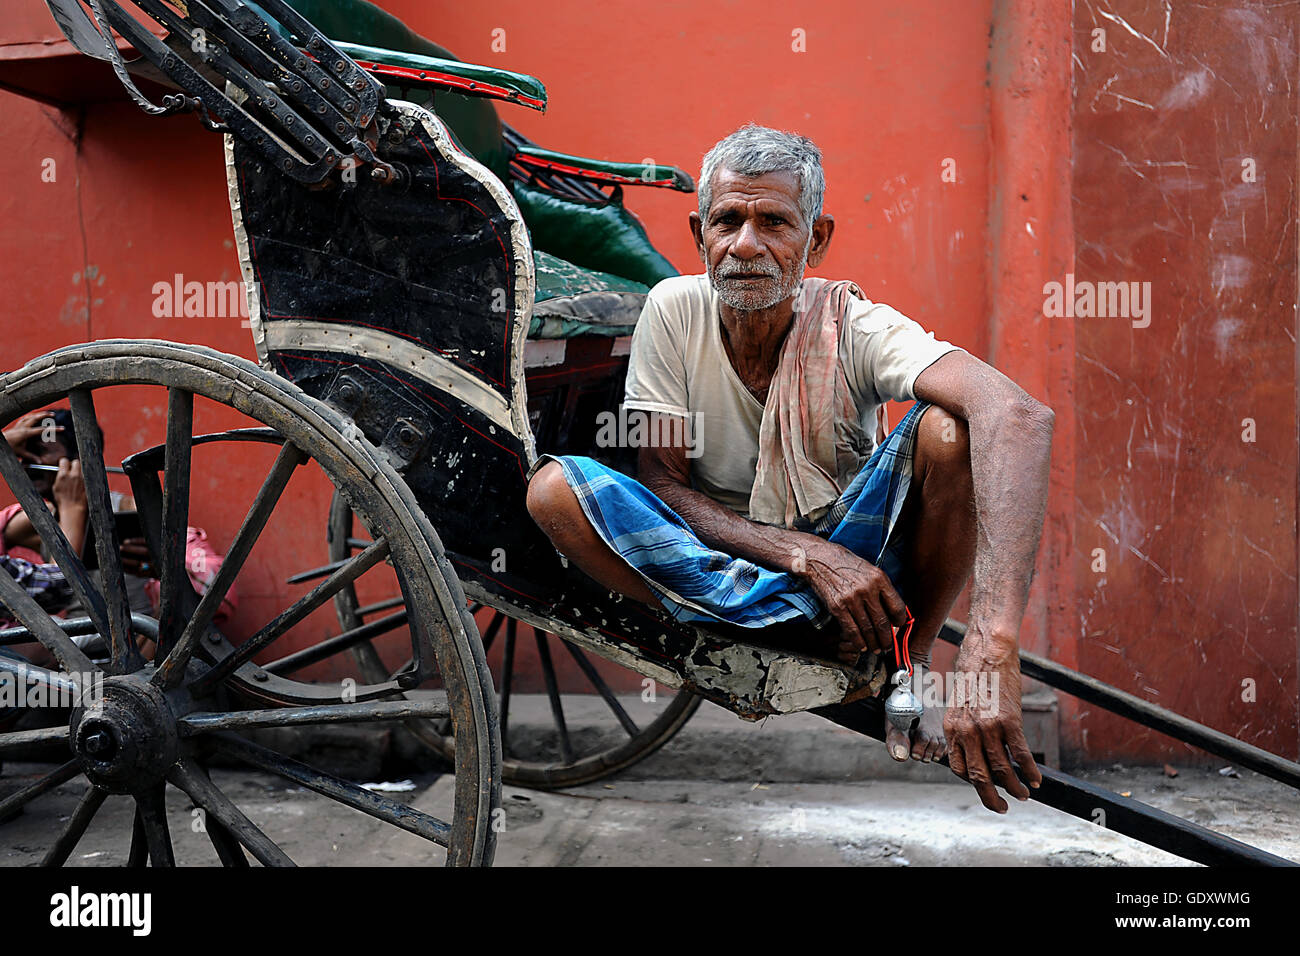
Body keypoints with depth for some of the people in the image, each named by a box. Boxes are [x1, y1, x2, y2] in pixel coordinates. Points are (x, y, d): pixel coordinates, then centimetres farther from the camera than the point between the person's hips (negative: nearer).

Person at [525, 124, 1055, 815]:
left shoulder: (853, 329, -19)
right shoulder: (675, 309, -10)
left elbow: (1020, 418, -36)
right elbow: (660, 483, -10)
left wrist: (991, 649, -51)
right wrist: (806, 554, -28)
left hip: (851, 558, -1)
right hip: (705, 561, 2)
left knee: (946, 427, -27)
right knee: (554, 486, -23)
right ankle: (805, 631, -24)